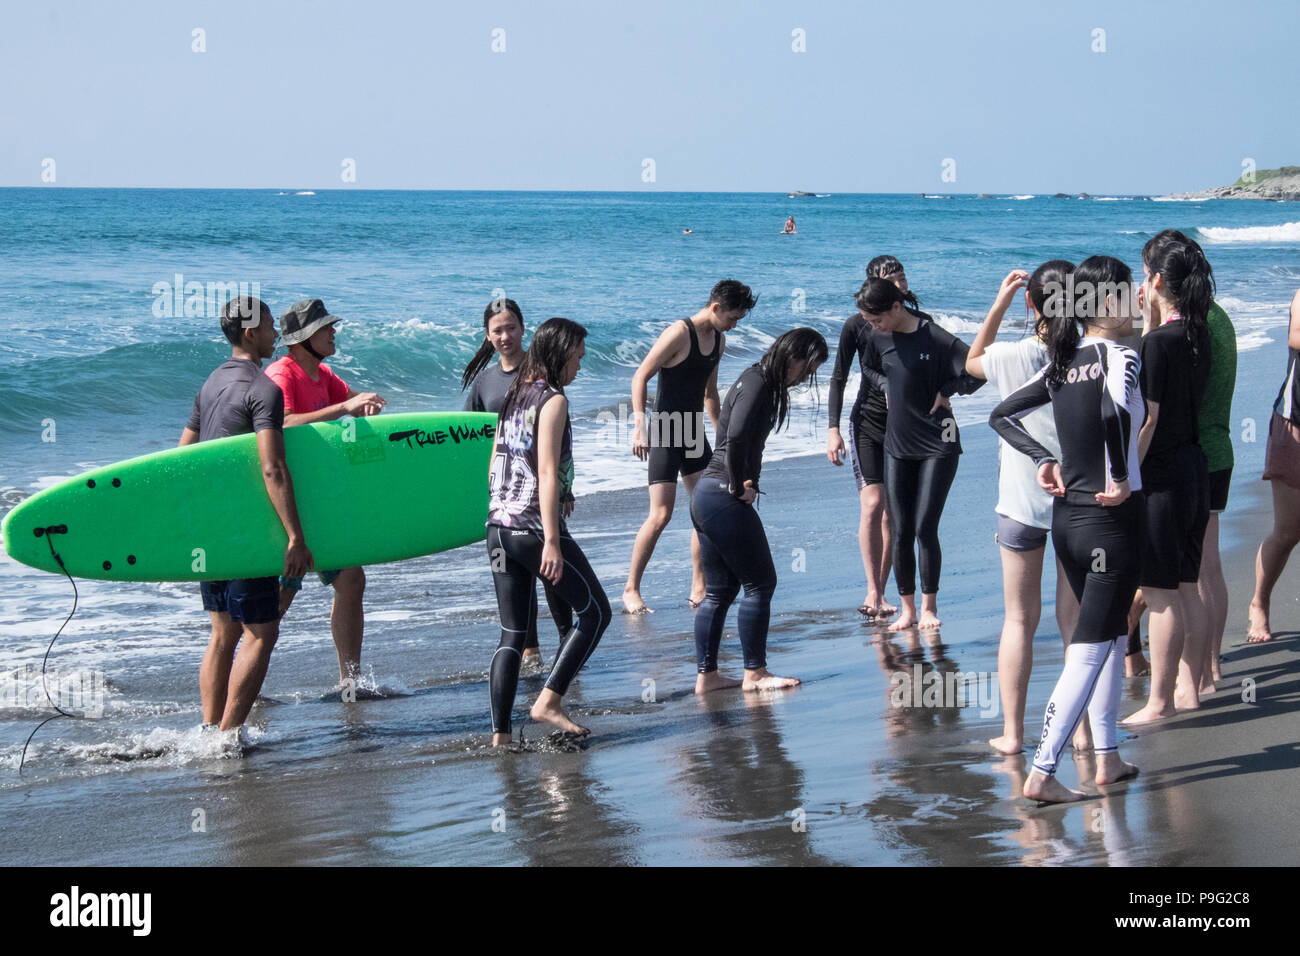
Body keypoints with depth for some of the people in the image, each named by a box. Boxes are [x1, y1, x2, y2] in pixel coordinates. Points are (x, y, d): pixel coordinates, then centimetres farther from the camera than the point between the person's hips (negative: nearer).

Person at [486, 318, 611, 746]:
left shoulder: (513, 398, 15)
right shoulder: (553, 400, -9)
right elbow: (547, 472, -17)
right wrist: (552, 541, -20)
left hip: (499, 528, 8)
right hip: (534, 527, -8)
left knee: (512, 634, 9)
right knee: (595, 611, 4)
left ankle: (500, 735, 4)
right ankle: (548, 700, -6)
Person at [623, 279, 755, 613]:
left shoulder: (718, 339, 10)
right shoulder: (679, 334, -15)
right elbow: (640, 378, -16)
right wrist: (640, 427, -24)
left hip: (694, 433, 8)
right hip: (665, 433, -8)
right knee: (661, 514, -12)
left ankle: (699, 589, 12)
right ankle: (631, 590, -1)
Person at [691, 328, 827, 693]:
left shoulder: (757, 380, 17)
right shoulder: (758, 384, -14)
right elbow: (736, 437, -28)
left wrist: (742, 484, 3)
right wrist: (739, 487, -16)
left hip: (706, 496, 10)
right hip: (724, 499, -10)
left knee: (720, 590, 13)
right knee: (760, 583, -1)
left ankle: (706, 675, 15)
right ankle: (754, 673, 5)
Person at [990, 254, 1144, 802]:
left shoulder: (1061, 363, 7)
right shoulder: (1120, 357, -15)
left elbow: (1001, 415, 12)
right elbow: (1114, 413, -35)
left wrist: (1044, 460, 9)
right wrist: (1121, 479, -23)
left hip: (1066, 517, 8)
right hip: (1113, 519, -8)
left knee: (1110, 635, 21)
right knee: (1090, 649, -4)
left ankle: (1107, 758, 26)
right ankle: (1041, 774, -7)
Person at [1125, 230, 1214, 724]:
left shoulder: (1159, 342, -18)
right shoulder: (1197, 335, 6)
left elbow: (1146, 420, -19)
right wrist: (1151, 322, 16)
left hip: (1162, 474, -9)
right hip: (1194, 465, 9)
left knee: (1161, 594, -2)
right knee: (1186, 587, 16)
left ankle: (1159, 702, 3)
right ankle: (1188, 688, 24)